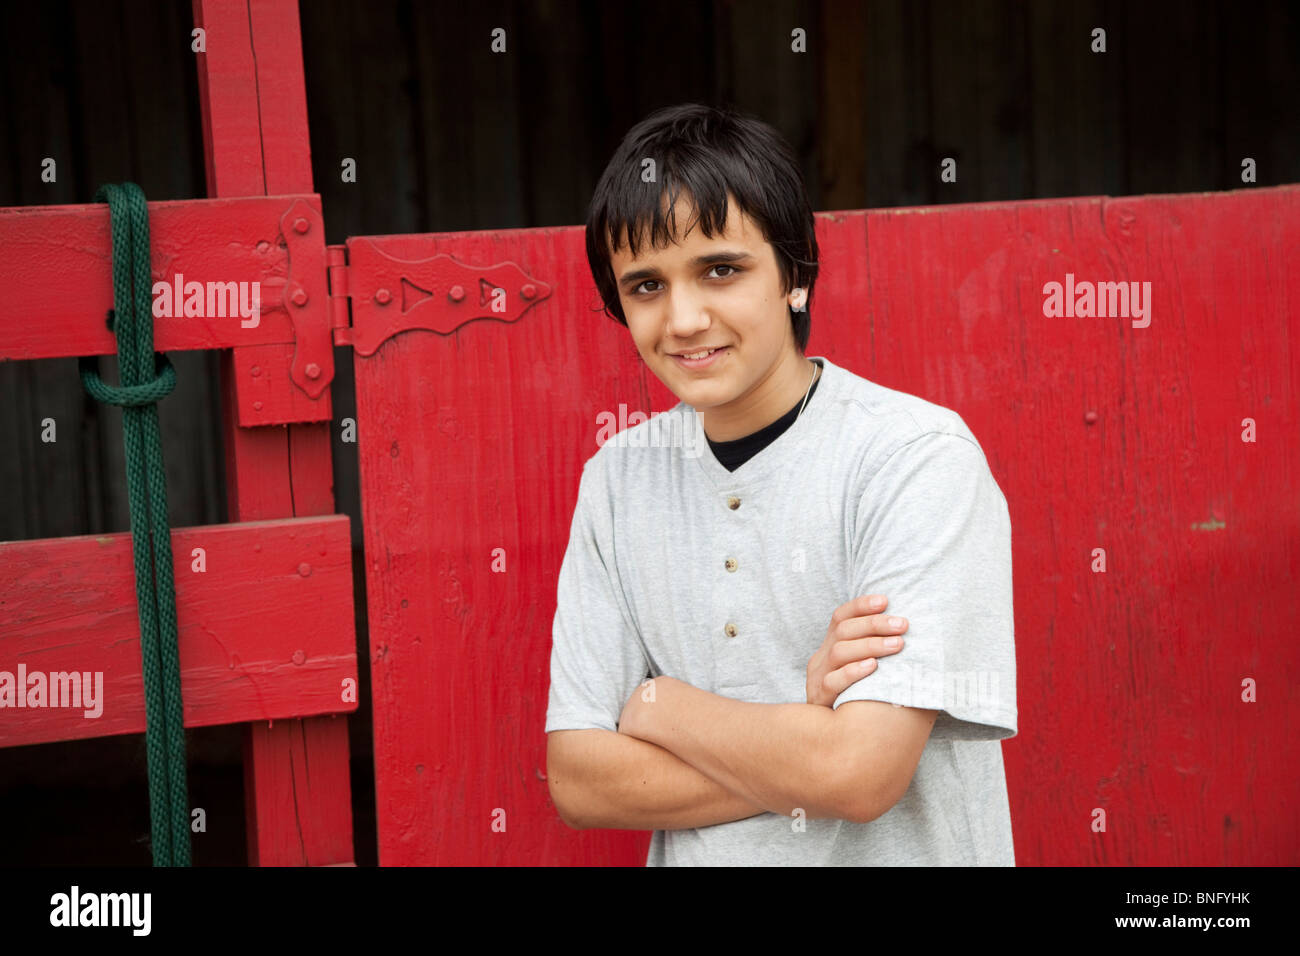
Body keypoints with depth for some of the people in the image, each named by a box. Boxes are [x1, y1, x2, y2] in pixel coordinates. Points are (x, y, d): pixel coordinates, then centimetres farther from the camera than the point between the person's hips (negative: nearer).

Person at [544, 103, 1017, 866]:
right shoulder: (618, 479, 0)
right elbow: (576, 781, -4)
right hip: (694, 857, 3)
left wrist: (656, 704, -9)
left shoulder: (919, 458, -15)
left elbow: (859, 774, -22)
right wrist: (802, 736, -16)